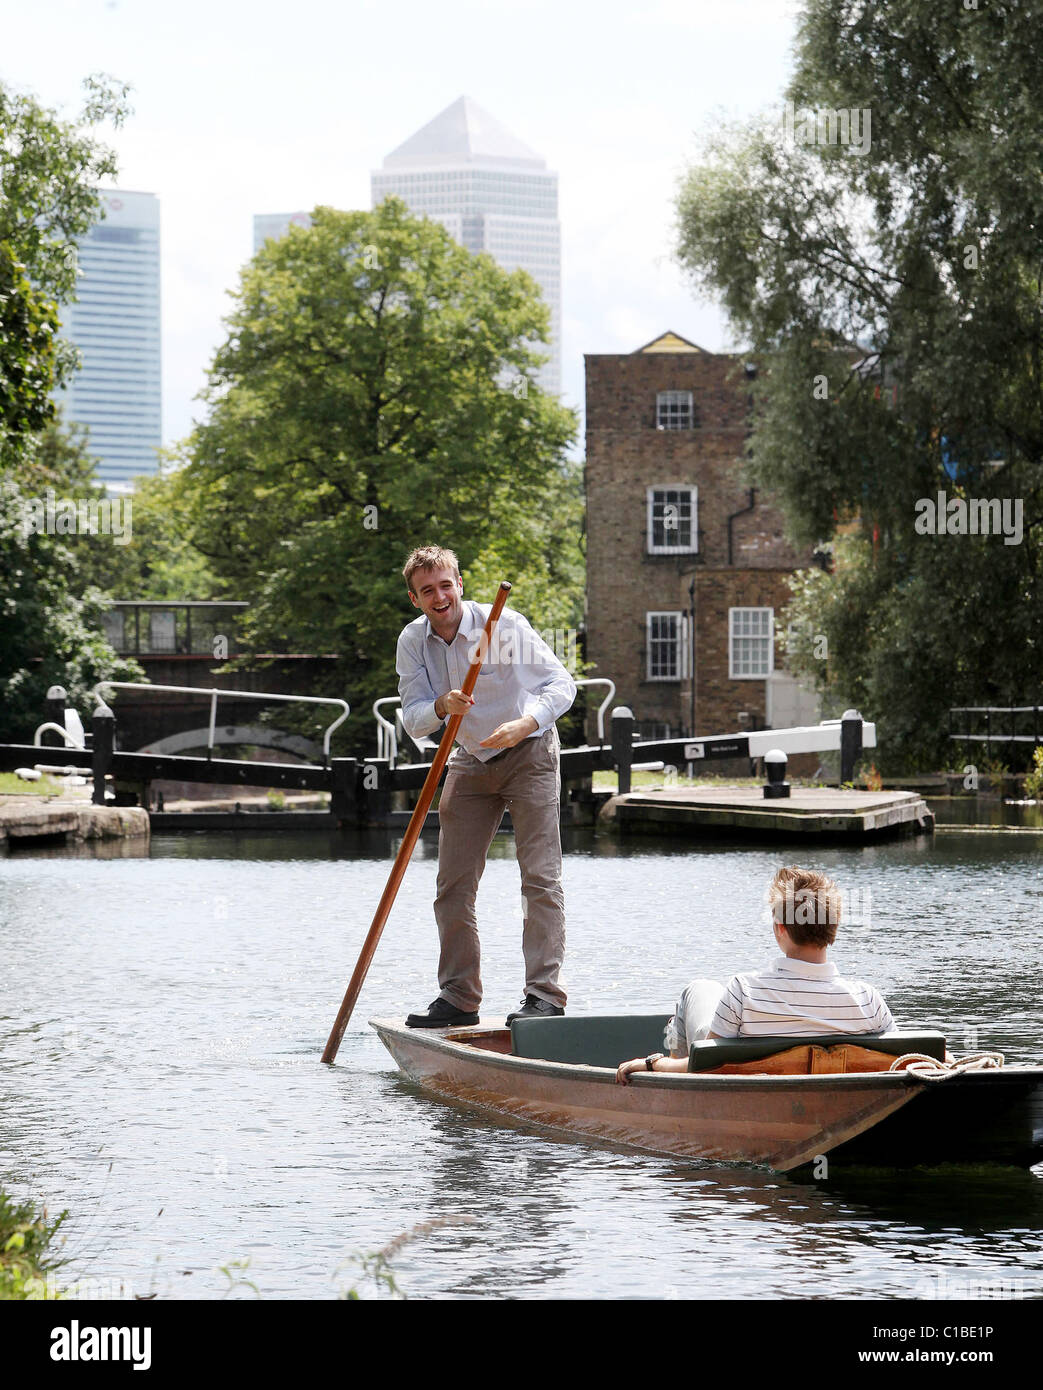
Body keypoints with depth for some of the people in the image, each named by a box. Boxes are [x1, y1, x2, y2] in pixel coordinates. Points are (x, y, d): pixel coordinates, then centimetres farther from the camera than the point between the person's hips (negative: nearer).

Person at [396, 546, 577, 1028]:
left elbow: (561, 683, -14)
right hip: (469, 762, 5)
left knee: (539, 875, -13)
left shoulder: (503, 625, -19)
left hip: (528, 754, -5)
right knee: (453, 884, 2)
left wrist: (526, 724, -31)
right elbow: (413, 721, -10)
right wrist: (441, 706, -32)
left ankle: (545, 994, -14)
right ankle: (459, 997, 9)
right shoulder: (413, 643, -6)